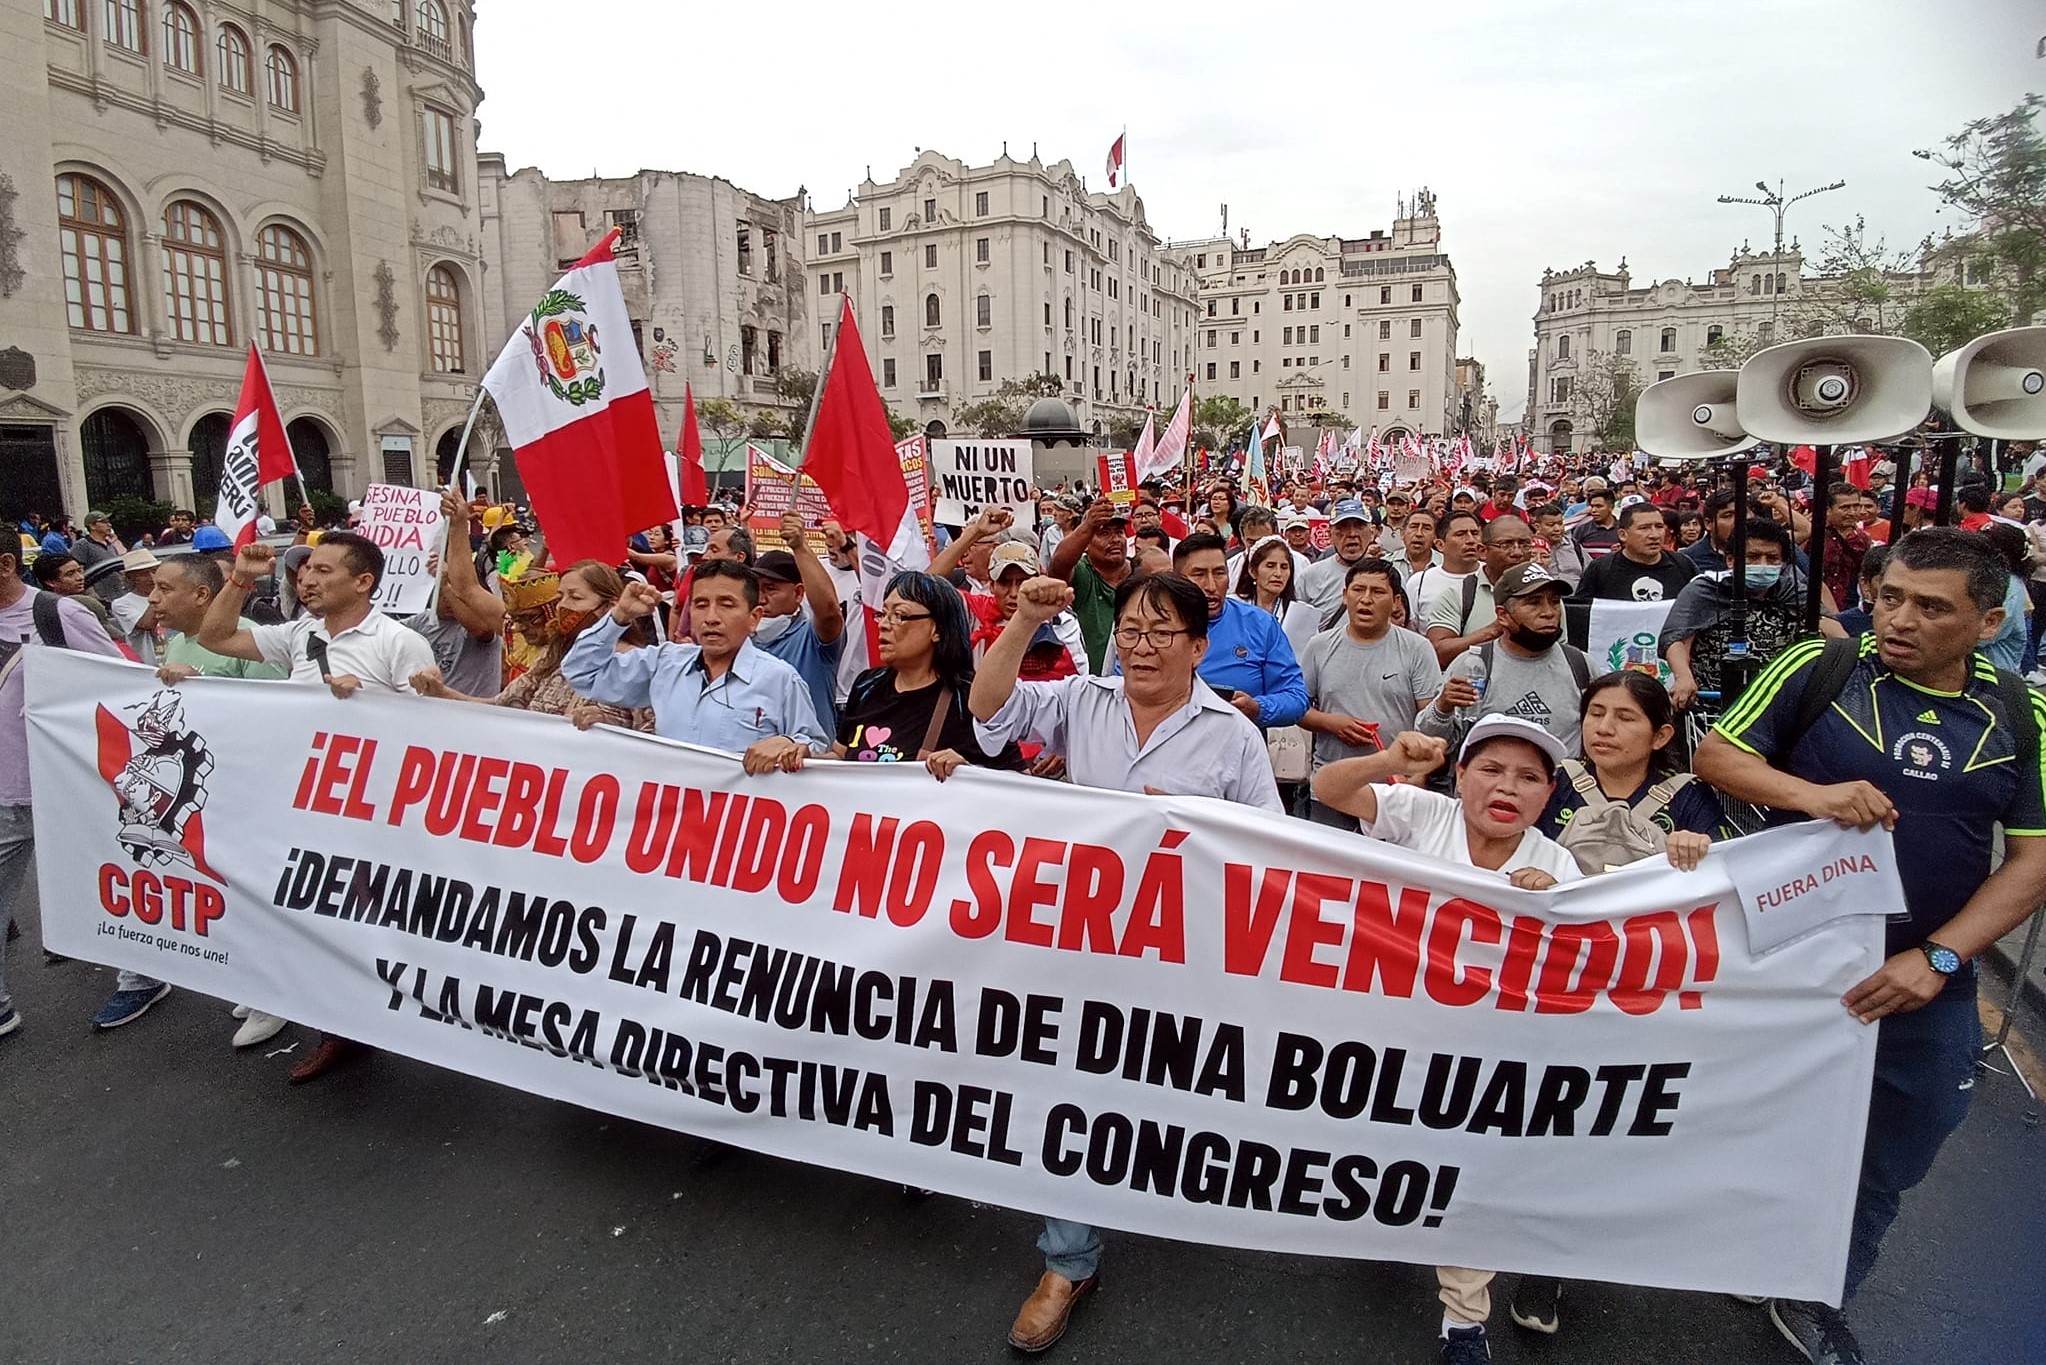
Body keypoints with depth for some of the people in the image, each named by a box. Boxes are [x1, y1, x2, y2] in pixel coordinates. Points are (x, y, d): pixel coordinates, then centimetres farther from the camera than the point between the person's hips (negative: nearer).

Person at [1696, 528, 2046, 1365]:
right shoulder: (1818, 669, -10)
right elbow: (1715, 756, -8)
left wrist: (1937, 958, -14)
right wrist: (1811, 795, -27)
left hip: (1927, 984, 3)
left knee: (1885, 1166, 17)